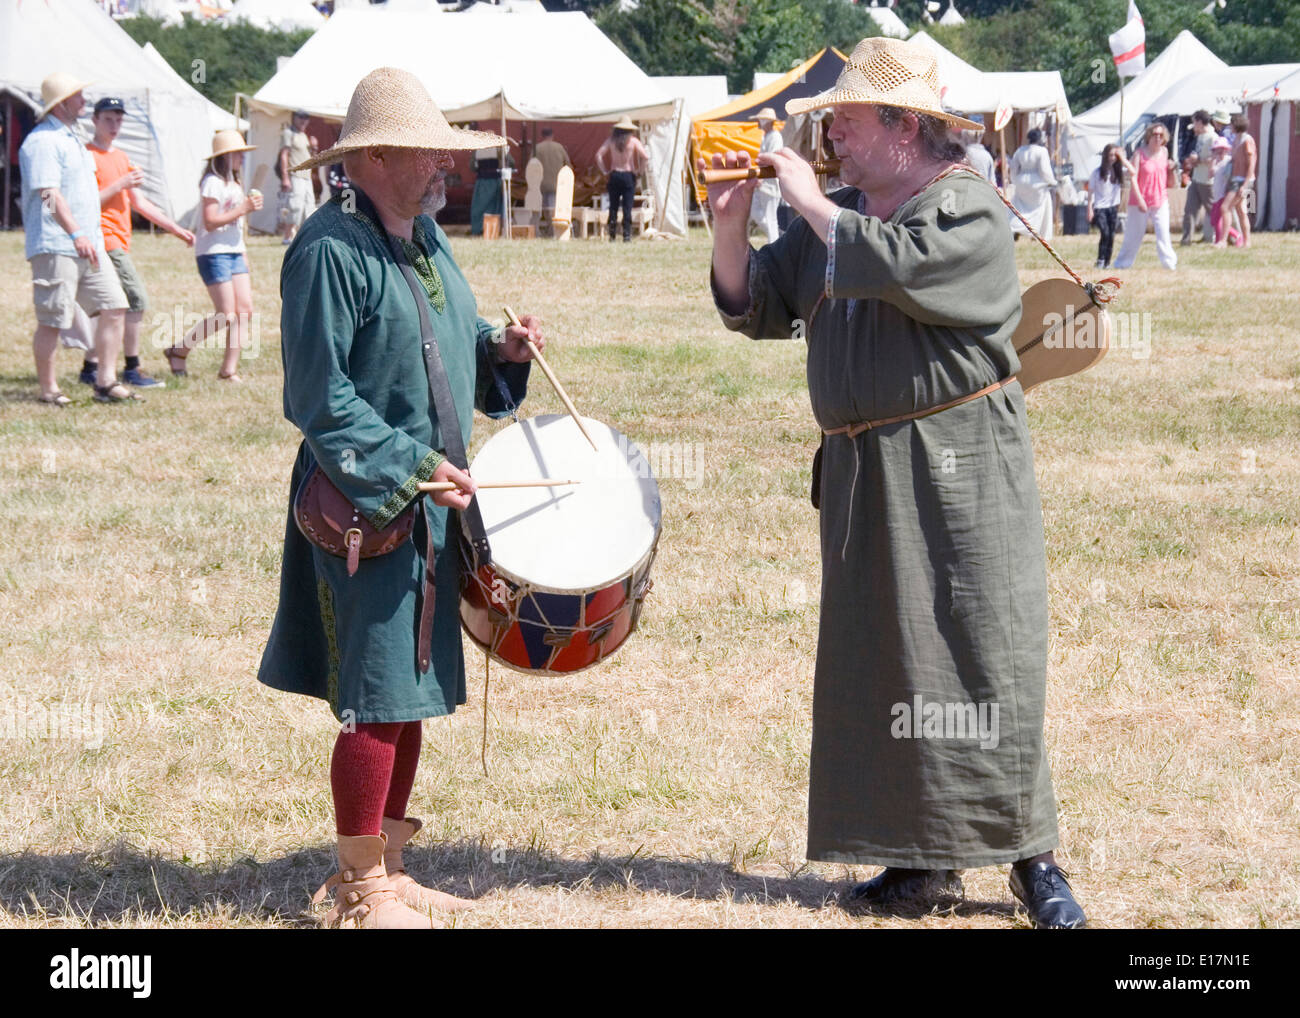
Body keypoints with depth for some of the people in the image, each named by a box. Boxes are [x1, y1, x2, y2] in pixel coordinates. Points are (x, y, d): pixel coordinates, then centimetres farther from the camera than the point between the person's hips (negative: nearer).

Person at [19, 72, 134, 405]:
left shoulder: (71, 137, 20)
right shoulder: (43, 141, -11)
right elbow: (49, 194, -21)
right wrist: (76, 235, -27)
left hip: (88, 244, 9)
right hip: (55, 246, -9)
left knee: (114, 306, 3)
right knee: (52, 321, -3)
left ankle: (106, 382, 7)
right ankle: (48, 390, 6)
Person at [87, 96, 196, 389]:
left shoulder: (120, 157, 19)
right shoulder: (88, 156, -8)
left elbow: (138, 202, 22)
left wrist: (175, 228, 18)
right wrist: (121, 184, -20)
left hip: (118, 241, 9)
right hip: (106, 239, -9)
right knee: (137, 299, -12)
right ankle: (132, 370, -8)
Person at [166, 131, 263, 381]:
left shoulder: (234, 183, 19)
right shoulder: (213, 182, -11)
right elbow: (210, 222, -19)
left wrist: (244, 255, 22)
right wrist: (244, 209, -18)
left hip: (234, 253, 9)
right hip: (213, 254, -9)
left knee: (245, 311, -2)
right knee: (227, 316, -12)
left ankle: (229, 369, 2)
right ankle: (179, 351, 3)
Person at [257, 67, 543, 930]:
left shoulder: (428, 238, 12)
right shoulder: (330, 251, -15)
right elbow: (319, 400, -17)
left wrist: (502, 350, 3)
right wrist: (410, 465, -20)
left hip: (430, 504, 9)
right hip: (365, 508, -9)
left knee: (414, 693, 14)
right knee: (377, 698, -6)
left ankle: (388, 866, 25)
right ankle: (362, 891, 4)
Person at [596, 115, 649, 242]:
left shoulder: (611, 140, 1)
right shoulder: (633, 141, -5)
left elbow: (599, 155, -2)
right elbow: (645, 157, -13)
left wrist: (605, 170, 7)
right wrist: (639, 171, 0)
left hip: (614, 175, 2)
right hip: (629, 175, -2)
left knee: (613, 207, 8)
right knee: (627, 207, 0)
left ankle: (612, 234, 7)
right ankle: (627, 234, -4)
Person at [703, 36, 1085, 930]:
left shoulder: (970, 210, -7)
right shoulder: (832, 218, 14)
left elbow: (896, 265, -25)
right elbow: (755, 308, 14)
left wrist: (810, 201, -13)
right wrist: (730, 224, 0)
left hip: (961, 469, -7)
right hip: (863, 475, 7)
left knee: (985, 654, -7)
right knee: (880, 661, 6)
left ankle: (1031, 857, 1)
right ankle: (925, 854, 14)